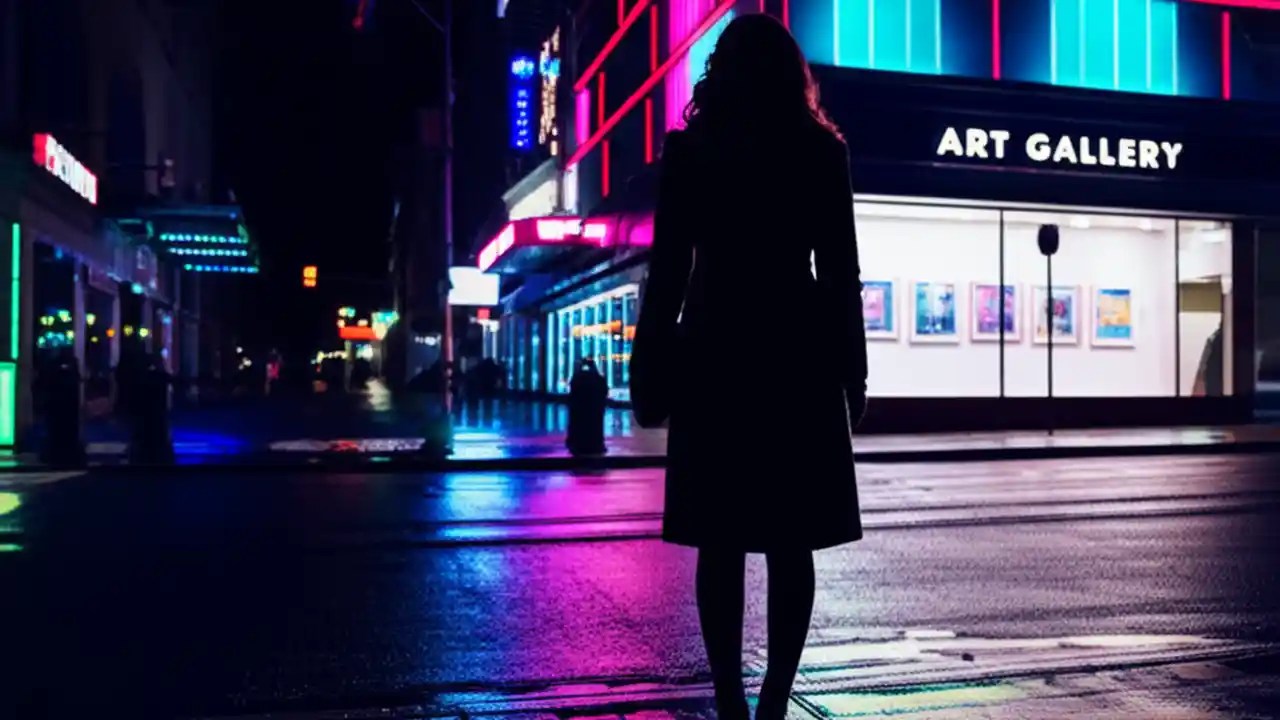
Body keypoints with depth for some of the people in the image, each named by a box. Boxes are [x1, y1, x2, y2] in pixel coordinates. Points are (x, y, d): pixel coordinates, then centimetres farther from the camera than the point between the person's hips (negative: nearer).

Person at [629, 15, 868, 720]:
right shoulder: (821, 152, 4)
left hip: (714, 358, 0)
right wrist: (853, 372, 7)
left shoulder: (690, 153, 2)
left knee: (720, 543, 6)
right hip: (800, 360, 1)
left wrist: (650, 370, 2)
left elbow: (668, 271, -2)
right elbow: (841, 273, 2)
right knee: (790, 544, 6)